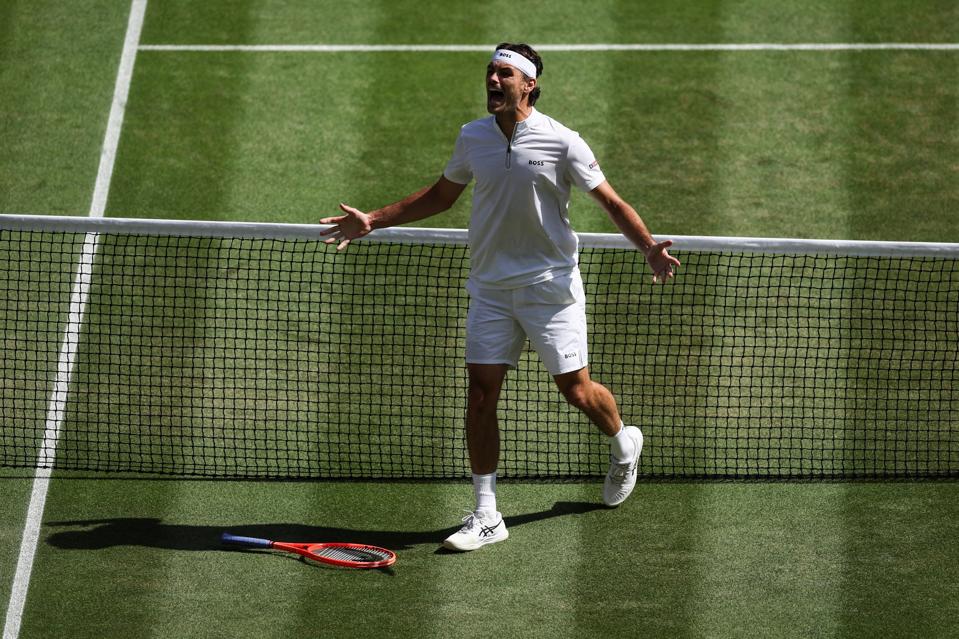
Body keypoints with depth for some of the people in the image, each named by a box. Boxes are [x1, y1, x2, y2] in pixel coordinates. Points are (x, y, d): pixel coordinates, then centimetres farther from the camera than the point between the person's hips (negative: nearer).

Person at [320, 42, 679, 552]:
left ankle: (624, 443, 36)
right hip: (491, 289, 4)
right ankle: (486, 516, 1)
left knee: (576, 390, 2)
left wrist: (649, 248, -22)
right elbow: (440, 196, 18)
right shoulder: (473, 137, 2)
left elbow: (612, 203, -6)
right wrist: (373, 221, 14)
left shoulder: (561, 143, -11)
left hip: (549, 285, -4)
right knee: (481, 394, -5)